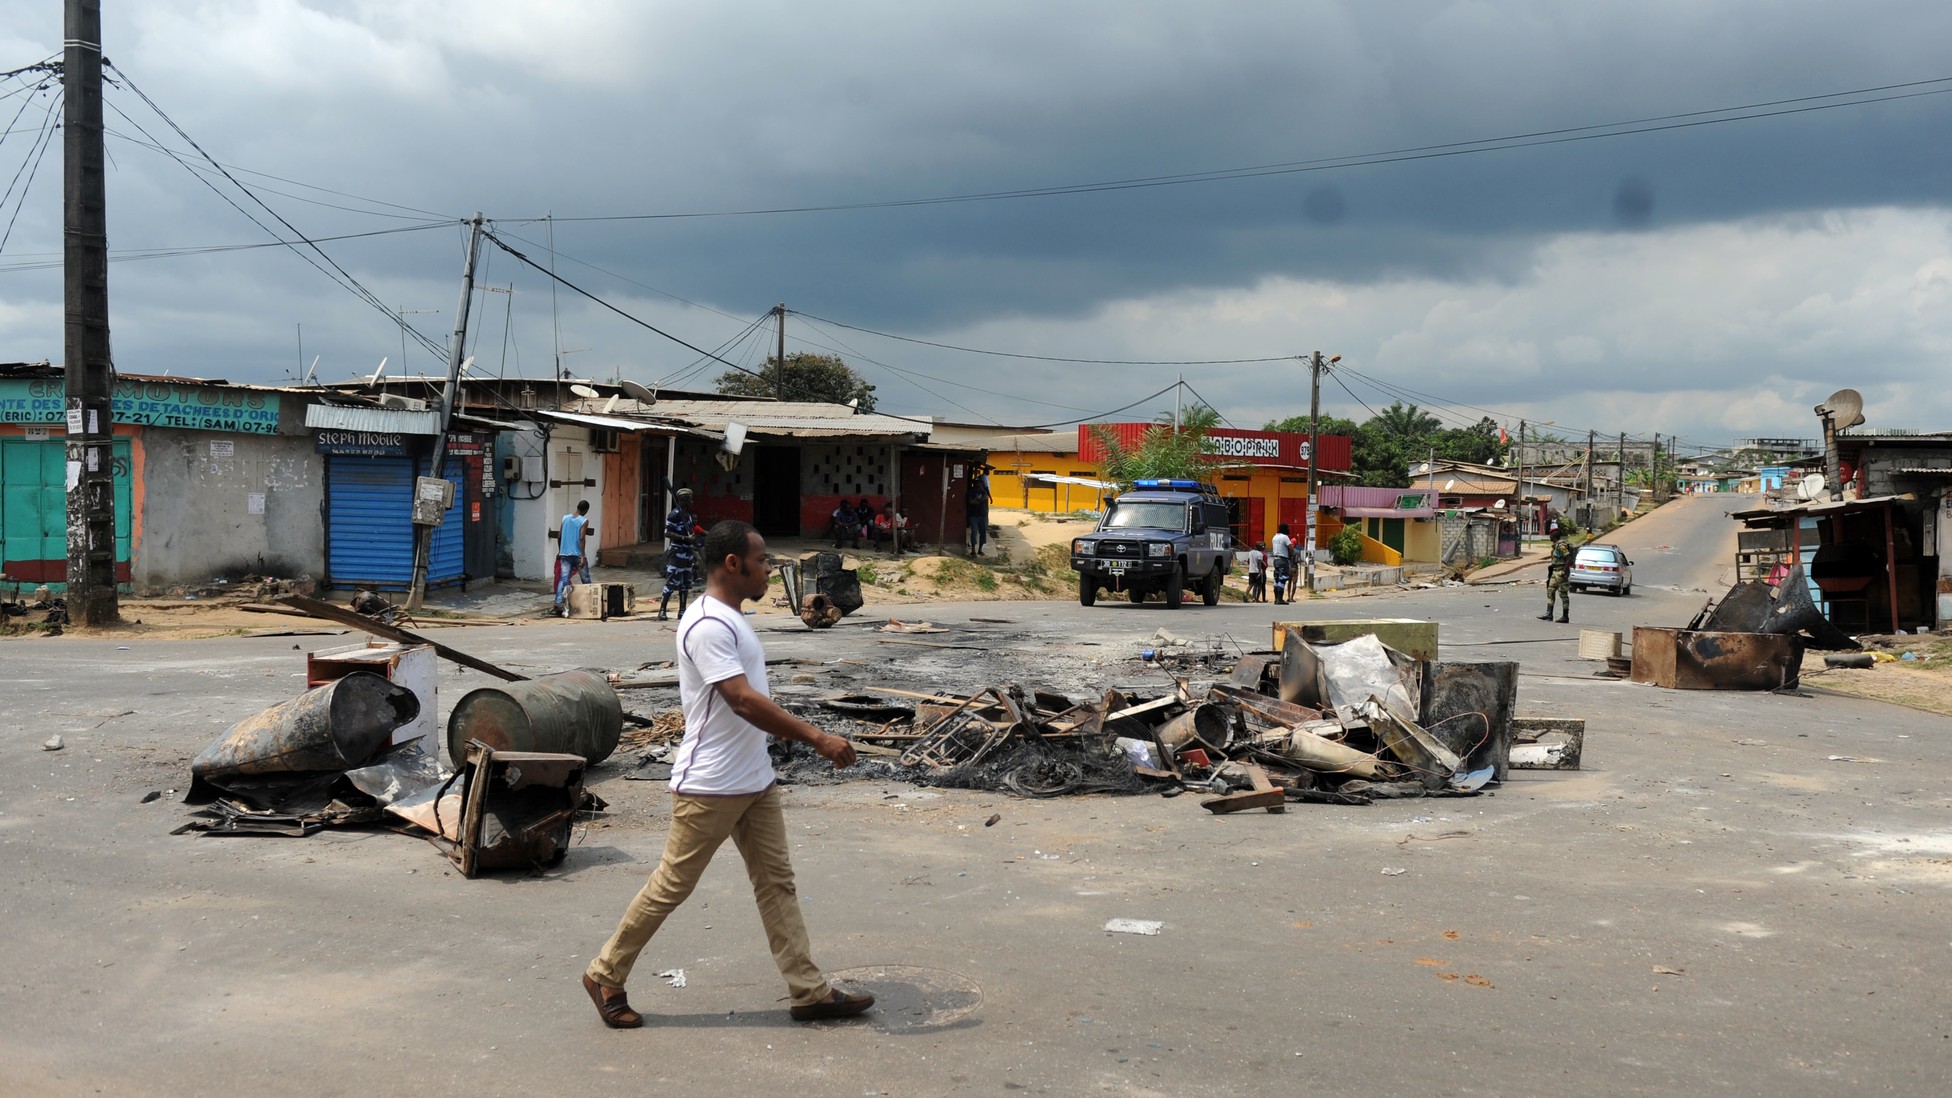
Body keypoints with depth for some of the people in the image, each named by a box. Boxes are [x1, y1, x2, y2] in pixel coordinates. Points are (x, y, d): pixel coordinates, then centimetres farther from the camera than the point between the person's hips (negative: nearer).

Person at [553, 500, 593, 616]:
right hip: (577, 554, -4)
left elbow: (559, 536, 10)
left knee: (563, 579, -2)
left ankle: (558, 604, -17)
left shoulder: (565, 518, 8)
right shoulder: (584, 521, -6)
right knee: (586, 580, 11)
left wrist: (560, 551, 24)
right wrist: (583, 556, -18)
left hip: (564, 554, 4)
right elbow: (582, 538, -16)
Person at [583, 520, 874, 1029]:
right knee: (671, 886, 3)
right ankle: (606, 976, 19)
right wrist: (817, 738, -27)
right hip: (709, 787, -9)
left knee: (777, 882, 9)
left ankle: (810, 991, 14)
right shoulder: (707, 626, -21)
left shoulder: (730, 619, 11)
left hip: (755, 781, 10)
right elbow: (743, 701, -28)